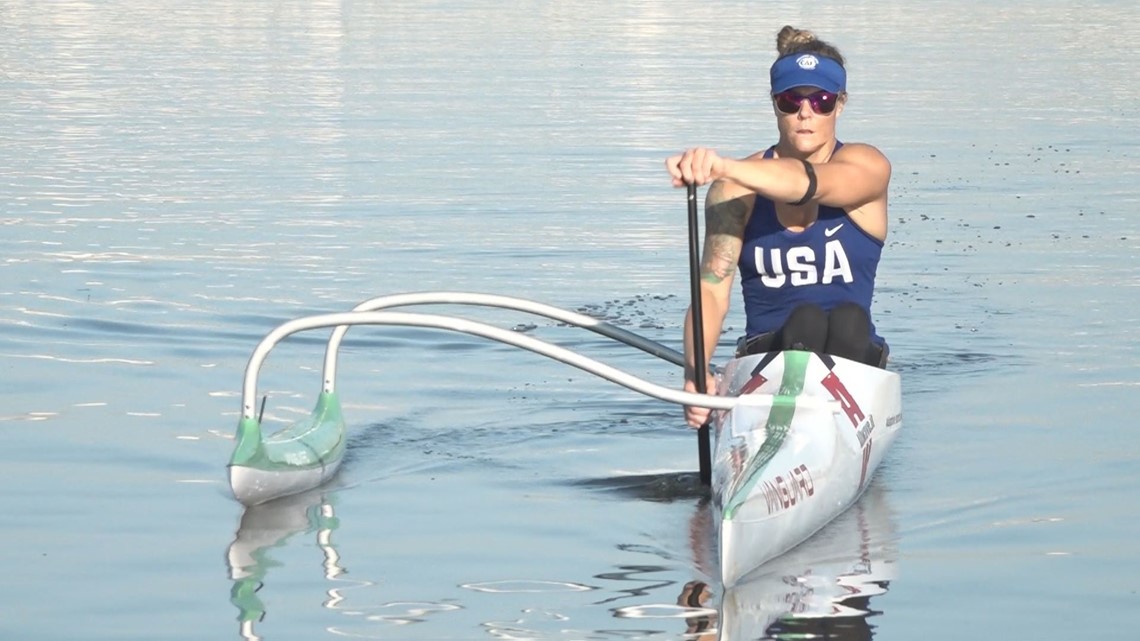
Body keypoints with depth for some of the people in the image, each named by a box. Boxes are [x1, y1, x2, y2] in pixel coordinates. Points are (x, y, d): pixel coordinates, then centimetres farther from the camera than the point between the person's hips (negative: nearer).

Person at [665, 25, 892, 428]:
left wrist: (723, 167, -45)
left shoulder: (867, 167, -1)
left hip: (854, 362, 0)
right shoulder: (738, 188, 2)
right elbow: (712, 290, -9)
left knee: (849, 318, -32)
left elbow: (809, 185, -25)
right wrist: (696, 372, -30)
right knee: (805, 319, -31)